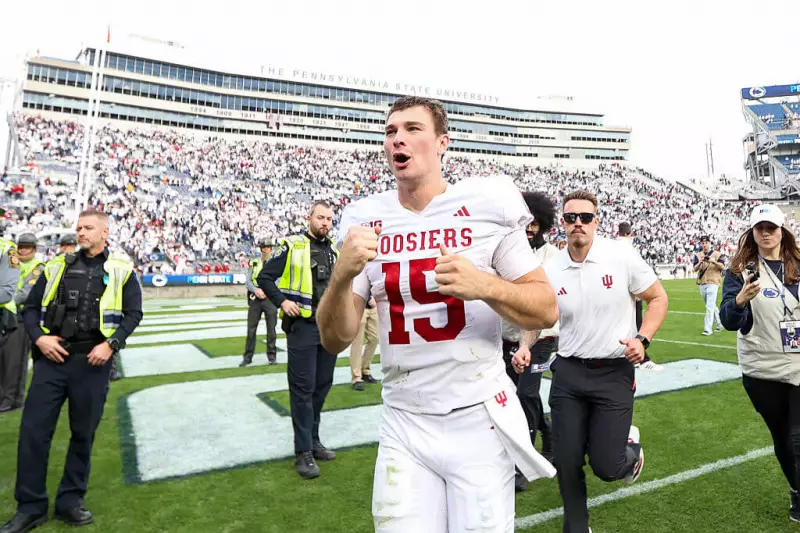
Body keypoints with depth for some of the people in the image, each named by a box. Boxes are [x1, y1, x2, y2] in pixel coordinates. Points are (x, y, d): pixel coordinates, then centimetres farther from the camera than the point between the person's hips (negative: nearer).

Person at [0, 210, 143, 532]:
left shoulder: (121, 270, 3)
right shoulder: (57, 267, 10)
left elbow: (133, 313, 1)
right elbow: (31, 307, 13)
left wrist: (111, 343, -11)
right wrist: (39, 337, -4)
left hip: (92, 361, -2)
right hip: (52, 358, 2)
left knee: (83, 433, 8)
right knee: (33, 430, 2)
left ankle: (70, 501, 25)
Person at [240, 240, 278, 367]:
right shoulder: (253, 263, 9)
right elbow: (248, 281, 2)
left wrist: (265, 290, -16)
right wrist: (256, 290, -16)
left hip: (270, 299, -1)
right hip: (255, 299, 2)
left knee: (271, 329, 3)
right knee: (251, 329, 3)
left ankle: (272, 356, 14)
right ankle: (247, 357, 12)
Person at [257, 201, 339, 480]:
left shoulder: (335, 251, 12)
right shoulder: (292, 246, -4)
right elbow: (265, 277, 0)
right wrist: (282, 301, -12)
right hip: (302, 325, -6)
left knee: (322, 386, 13)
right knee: (303, 388, -1)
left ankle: (313, 440, 29)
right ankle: (304, 452, 9)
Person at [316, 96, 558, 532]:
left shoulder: (485, 206, -9)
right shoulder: (366, 222, -1)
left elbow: (546, 311, -5)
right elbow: (335, 340, -2)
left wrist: (483, 286, -24)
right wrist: (343, 274, -22)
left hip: (479, 419, -1)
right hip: (404, 426, 2)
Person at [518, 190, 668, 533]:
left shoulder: (621, 257, -8)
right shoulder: (550, 271, -2)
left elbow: (657, 298, 3)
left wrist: (642, 339, -11)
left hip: (614, 372, -2)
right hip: (568, 373, 2)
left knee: (606, 466, -2)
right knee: (567, 462, 7)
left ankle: (630, 445, 36)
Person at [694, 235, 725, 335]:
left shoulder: (717, 254, 1)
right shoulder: (698, 255, 9)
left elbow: (722, 267, -9)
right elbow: (695, 269, 0)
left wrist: (714, 262, -27)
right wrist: (700, 262, -19)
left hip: (712, 283, -4)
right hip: (701, 284, 5)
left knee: (710, 306, -11)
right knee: (712, 306, 15)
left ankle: (708, 329, -12)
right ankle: (720, 324, 30)